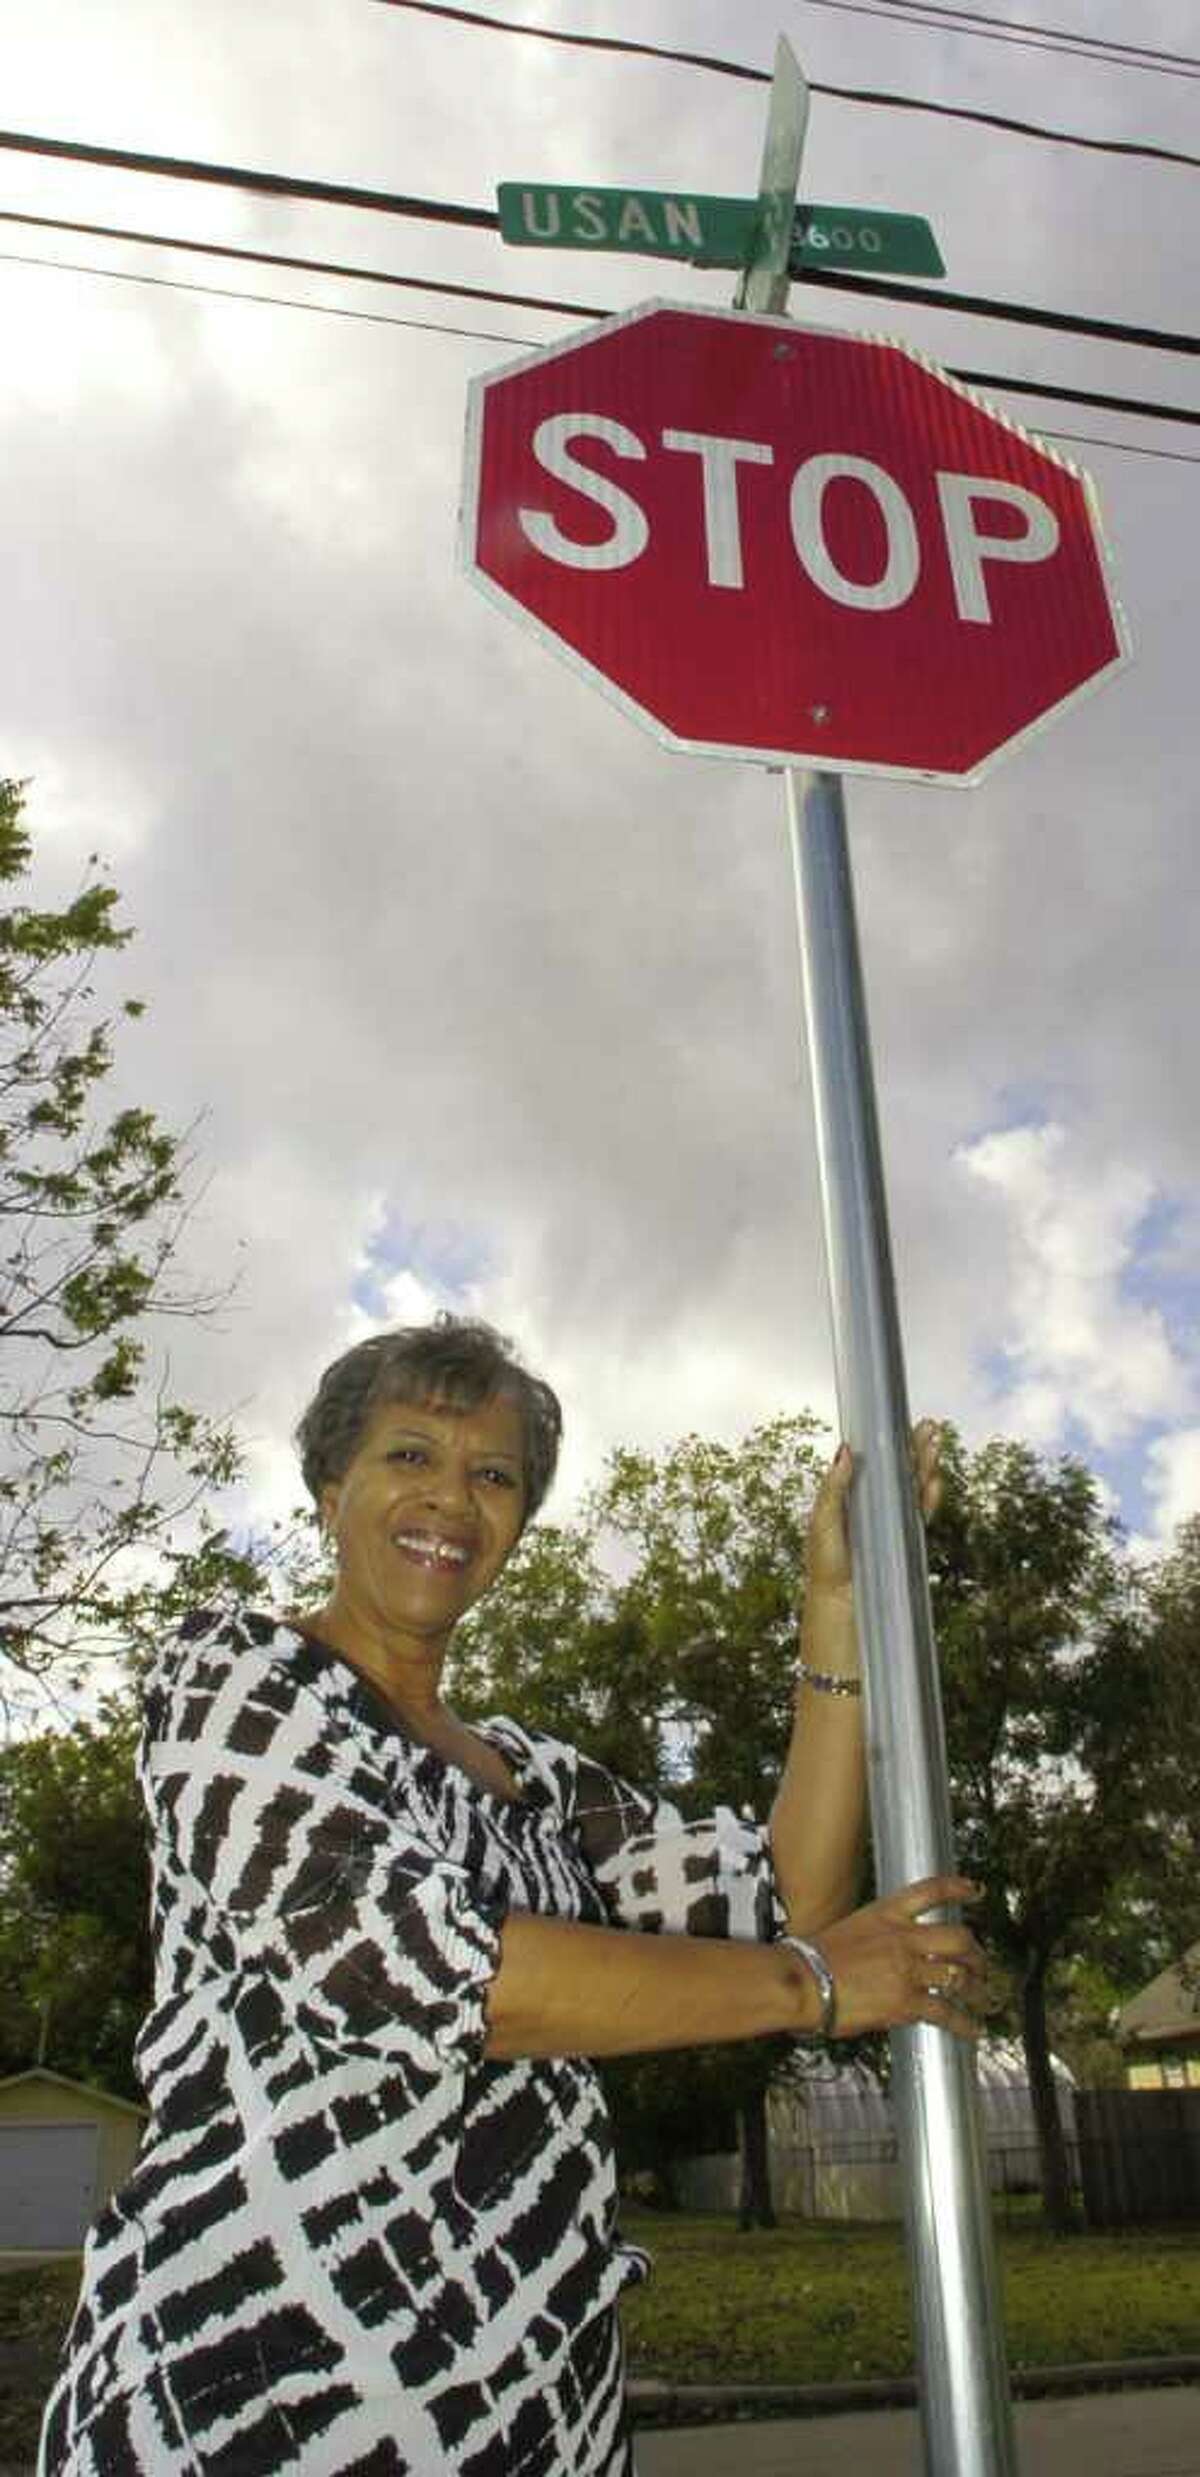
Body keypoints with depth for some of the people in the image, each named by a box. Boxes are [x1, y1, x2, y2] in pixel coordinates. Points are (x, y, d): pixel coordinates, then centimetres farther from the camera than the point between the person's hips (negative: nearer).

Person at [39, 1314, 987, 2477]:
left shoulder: (540, 1779, 13)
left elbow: (782, 1907, 2)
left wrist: (836, 1600, -2)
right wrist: (813, 1983, -13)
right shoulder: (232, 1670, -5)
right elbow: (398, 1960, -20)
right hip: (265, 2378, -6)